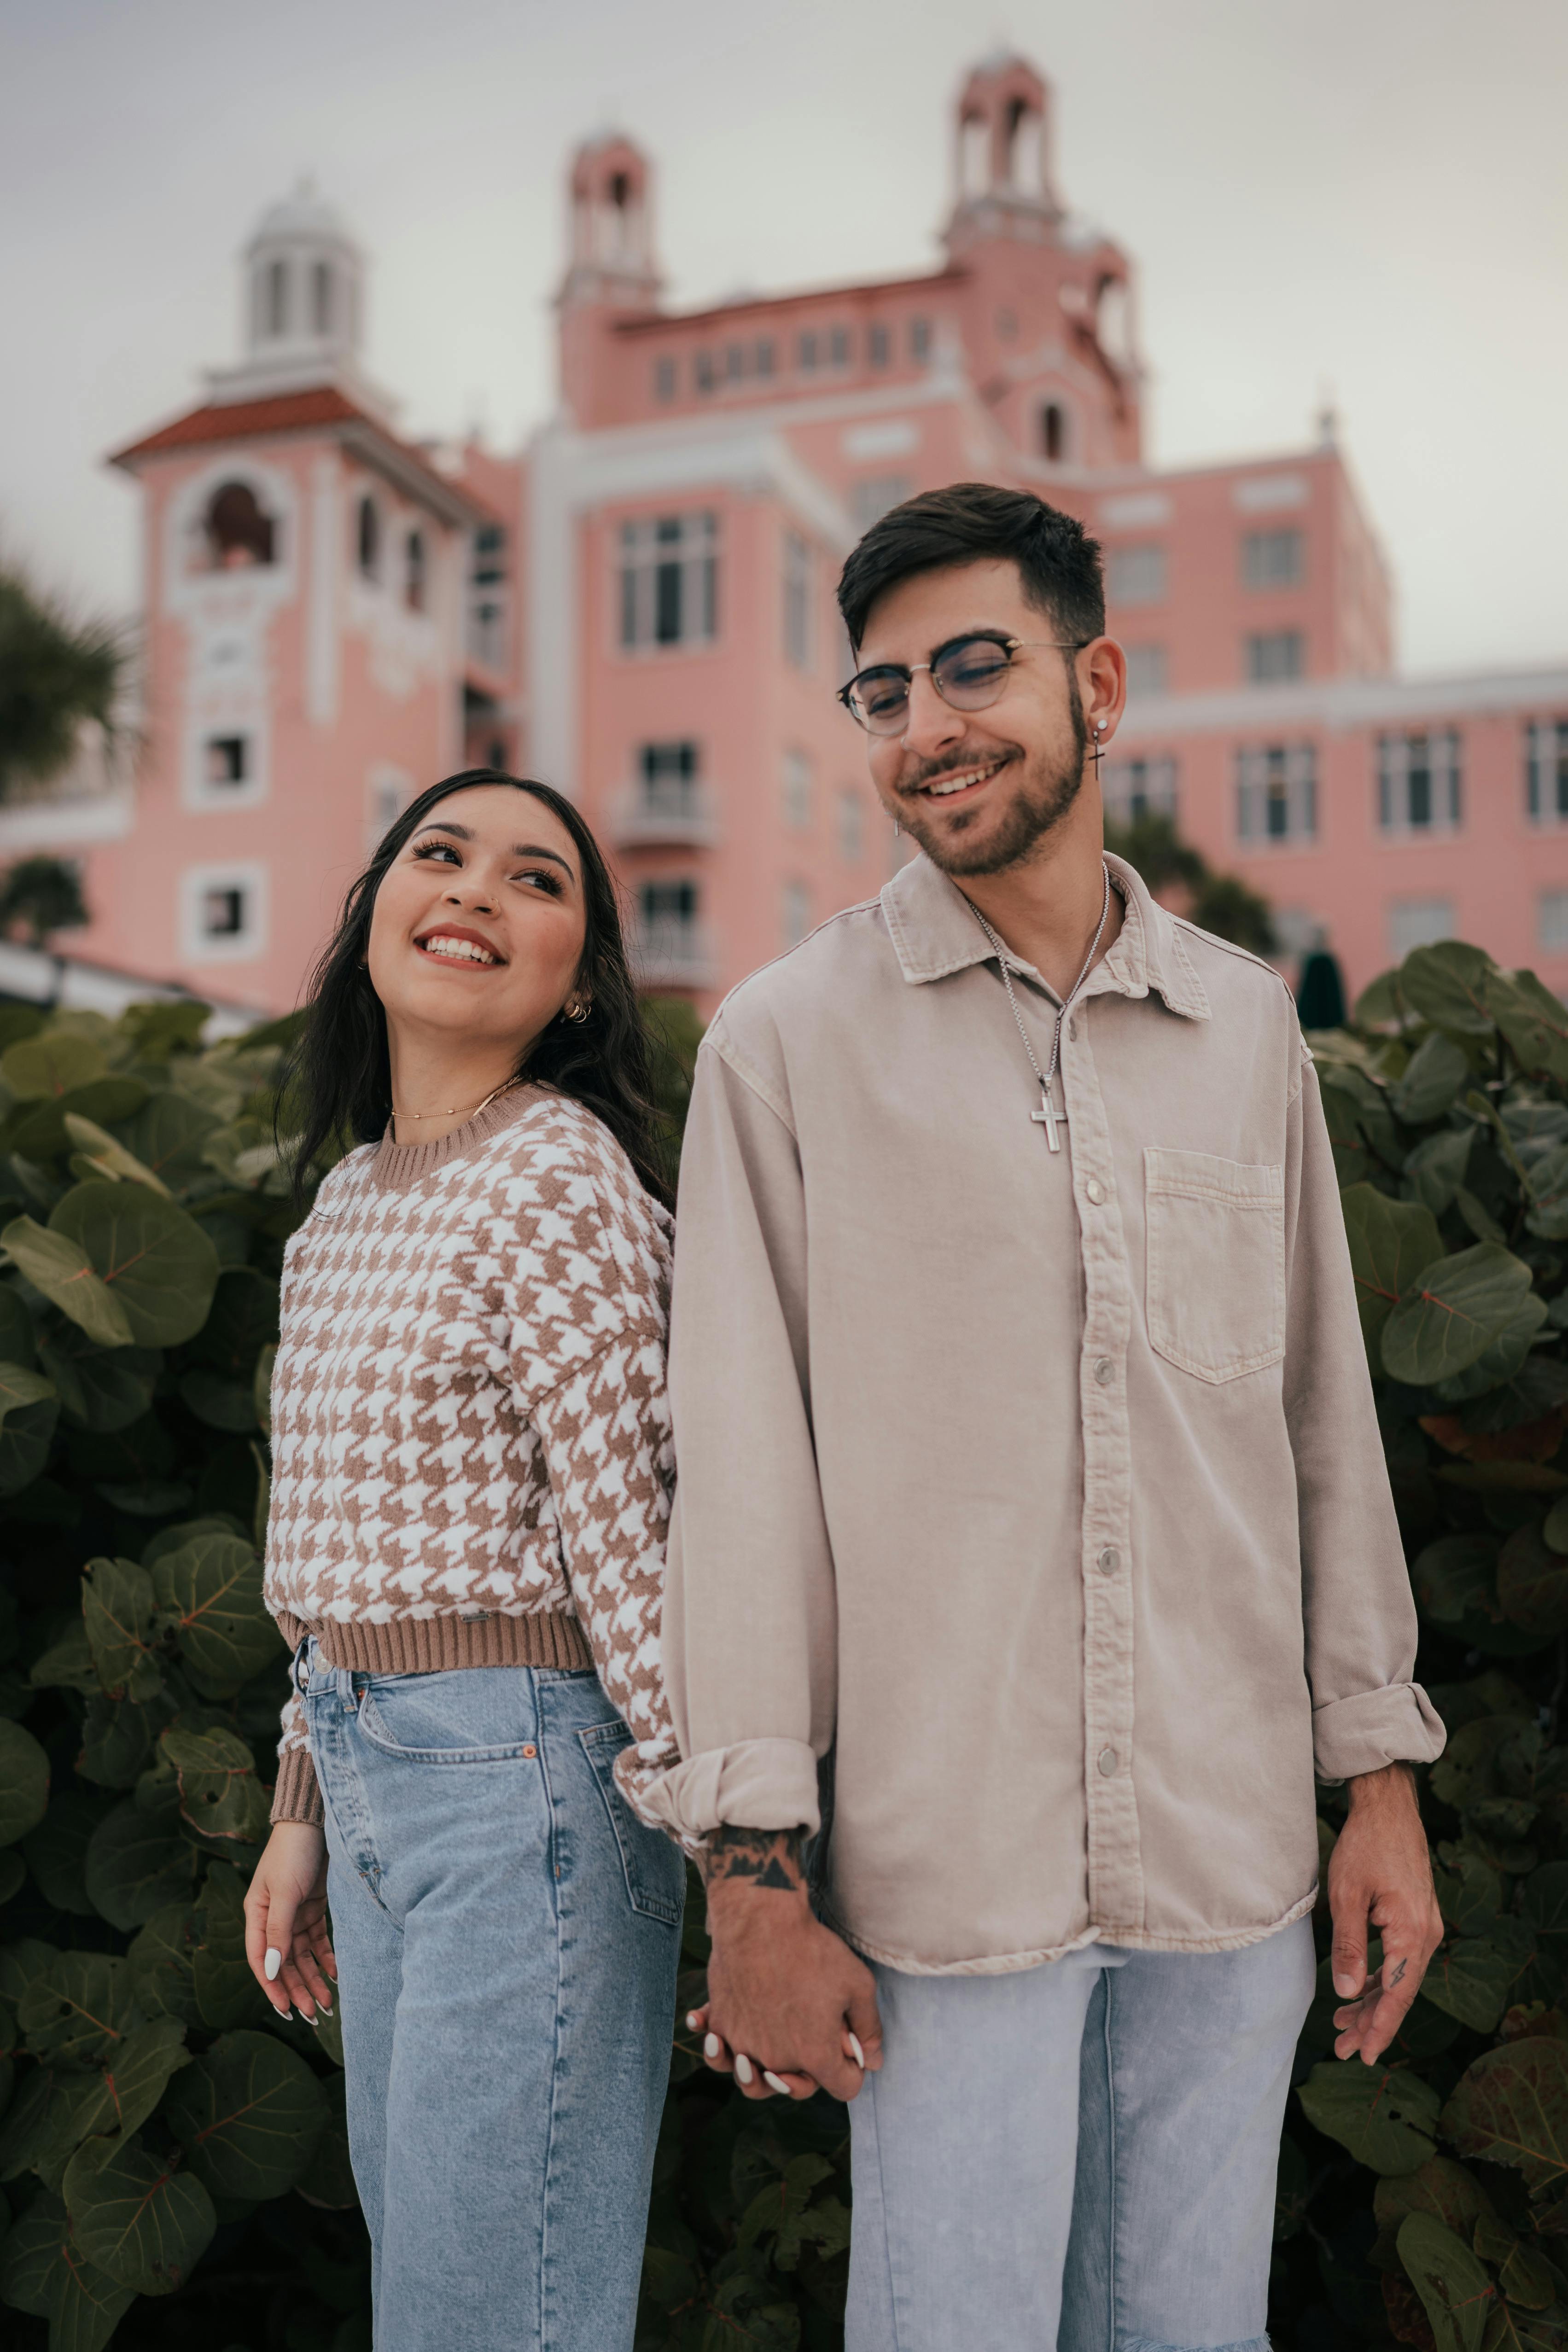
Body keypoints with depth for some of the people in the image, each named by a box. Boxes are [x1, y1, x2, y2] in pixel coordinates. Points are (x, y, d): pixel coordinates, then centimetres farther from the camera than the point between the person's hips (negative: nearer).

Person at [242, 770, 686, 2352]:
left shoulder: (559, 1183, -14)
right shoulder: (347, 1199, 11)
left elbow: (629, 1540, -17)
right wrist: (306, 1811, 18)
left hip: (527, 1780, -8)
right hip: (373, 1766, 8)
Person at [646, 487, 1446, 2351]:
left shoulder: (1247, 1027, 7)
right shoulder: (787, 1044, -4)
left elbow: (1324, 1415, 10)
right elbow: (741, 1463, -6)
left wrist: (1382, 1780, 8)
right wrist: (755, 1878, -8)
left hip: (1233, 1852, 4)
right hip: (946, 1863, -3)